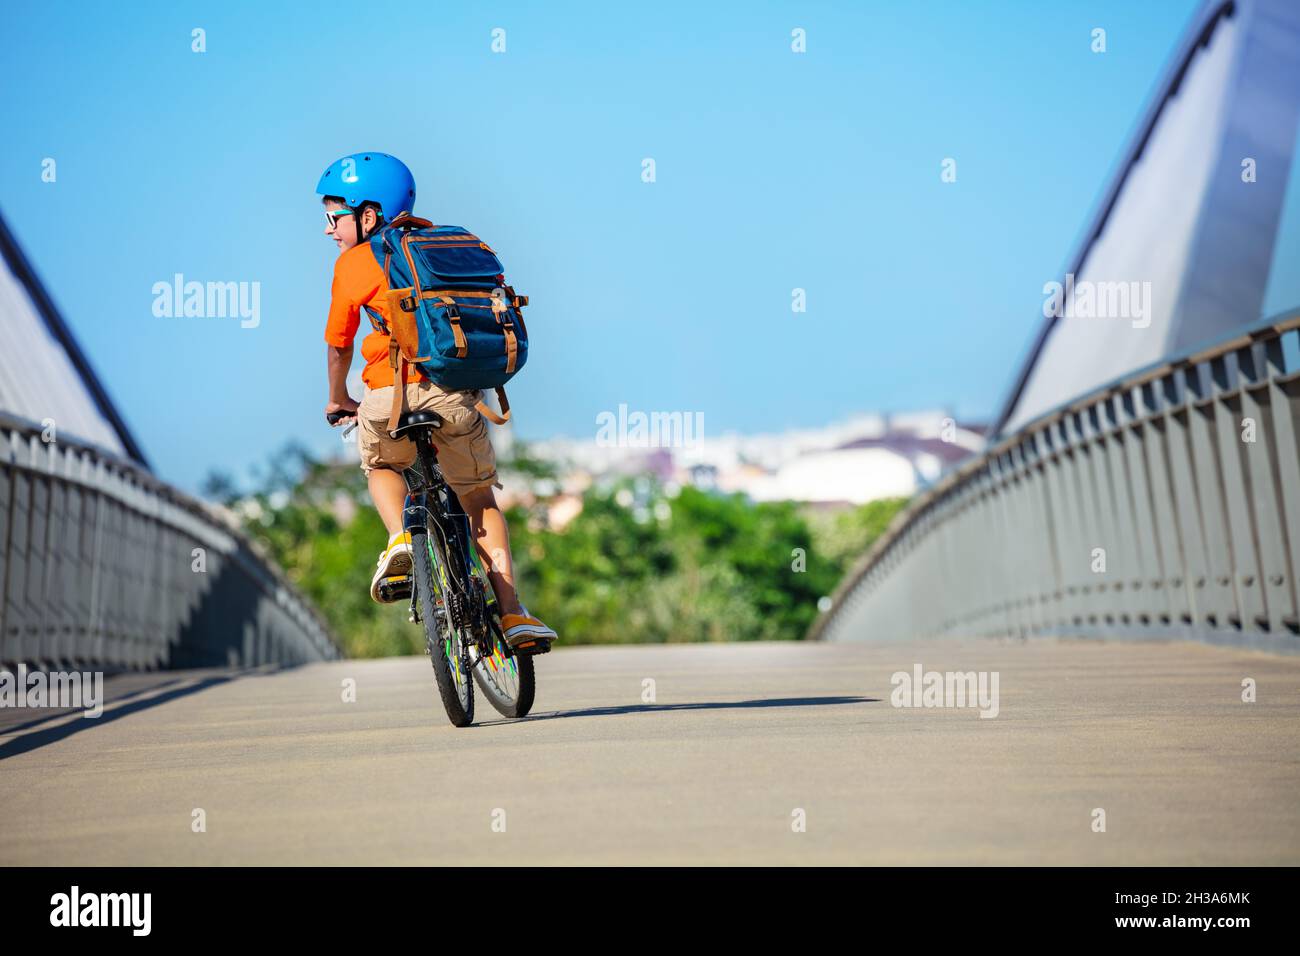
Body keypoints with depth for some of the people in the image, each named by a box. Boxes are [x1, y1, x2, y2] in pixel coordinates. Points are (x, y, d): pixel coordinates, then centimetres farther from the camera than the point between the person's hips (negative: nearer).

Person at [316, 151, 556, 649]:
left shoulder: (353, 263, 10)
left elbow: (338, 346, 16)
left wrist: (338, 401, 35)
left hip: (392, 392, -3)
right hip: (459, 391, 3)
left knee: (382, 466, 30)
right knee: (479, 499, 20)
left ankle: (400, 537, 2)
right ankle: (512, 612, 9)